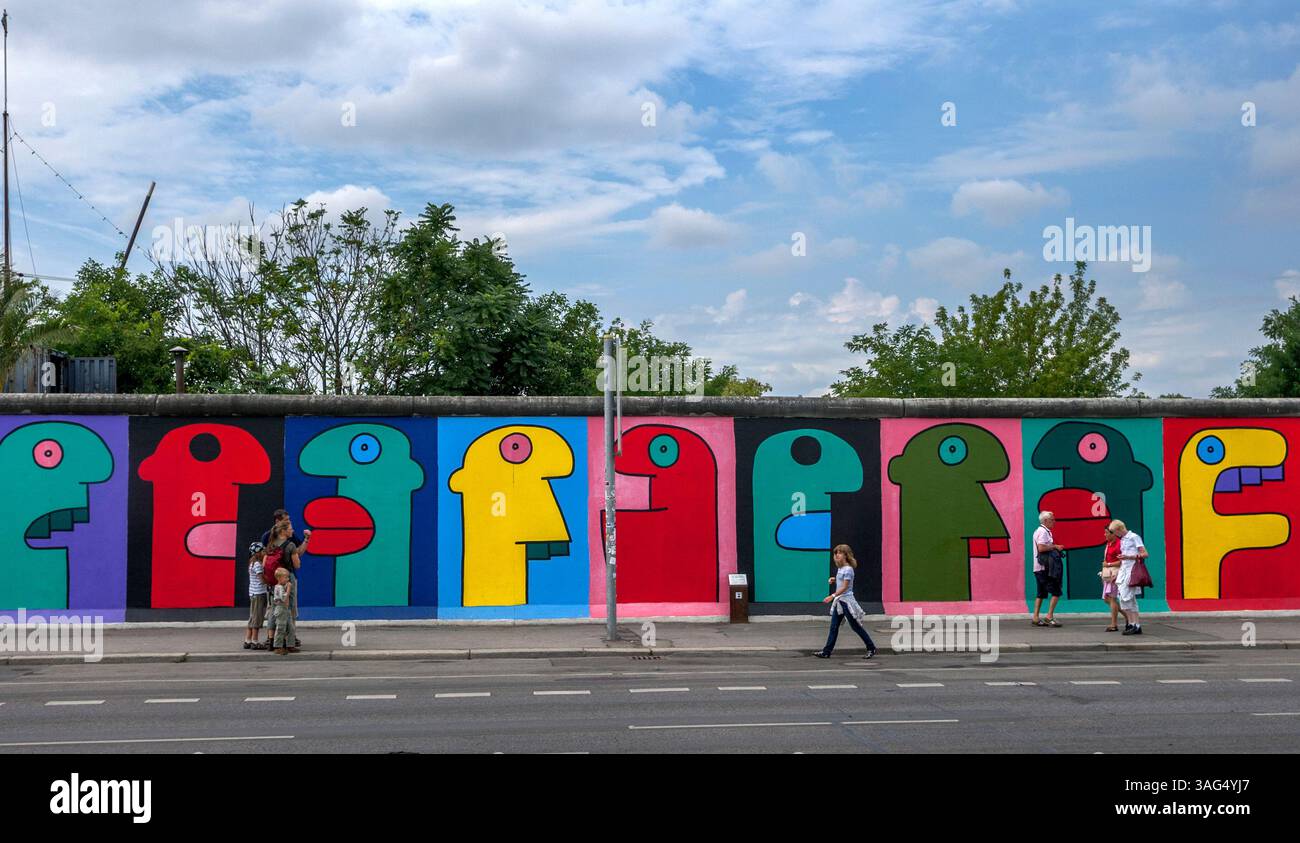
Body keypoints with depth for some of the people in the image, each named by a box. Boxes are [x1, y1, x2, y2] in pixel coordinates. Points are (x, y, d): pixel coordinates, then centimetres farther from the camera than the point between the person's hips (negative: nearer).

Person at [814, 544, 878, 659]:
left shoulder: (848, 569, -15)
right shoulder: (839, 569, 11)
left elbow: (844, 587, -19)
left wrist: (832, 596, -23)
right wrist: (834, 580, 5)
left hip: (847, 600, -9)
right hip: (839, 601, 9)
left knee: (855, 626, -1)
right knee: (834, 626, 5)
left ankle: (871, 648, 11)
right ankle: (826, 652, 4)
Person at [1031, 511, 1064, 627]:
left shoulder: (1039, 531, 19)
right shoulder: (1043, 532, -12)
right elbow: (1041, 547, -24)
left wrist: (1054, 548, 15)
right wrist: (1055, 547, -15)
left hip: (1039, 568, 10)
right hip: (1044, 567, -10)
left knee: (1041, 593, 11)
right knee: (1056, 592, -8)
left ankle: (1035, 618, 10)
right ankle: (1049, 617, -10)